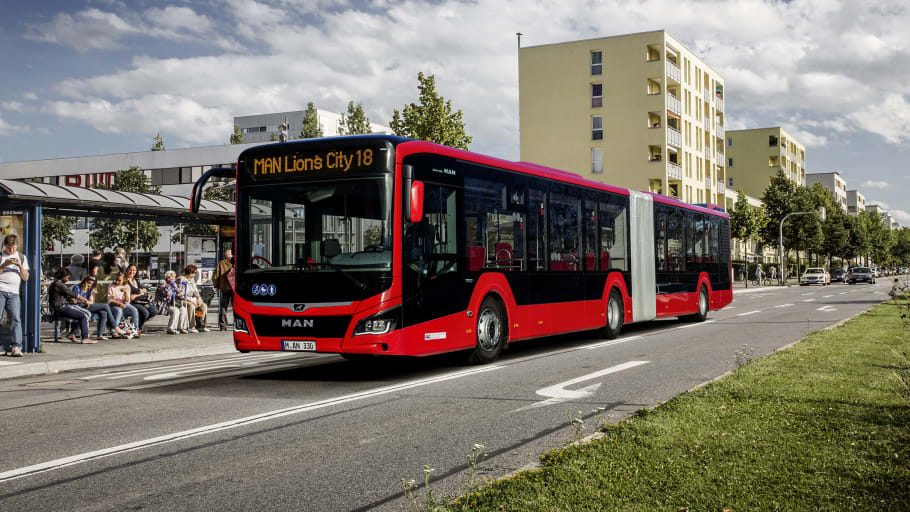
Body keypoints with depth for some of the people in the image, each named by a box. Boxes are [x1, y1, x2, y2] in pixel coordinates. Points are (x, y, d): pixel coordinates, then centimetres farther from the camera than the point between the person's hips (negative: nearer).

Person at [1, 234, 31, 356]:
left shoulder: (21, 257, 17)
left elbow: (26, 277, 12)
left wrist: (19, 265, -4)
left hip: (14, 293, 2)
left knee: (16, 319, -9)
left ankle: (16, 347, -14)